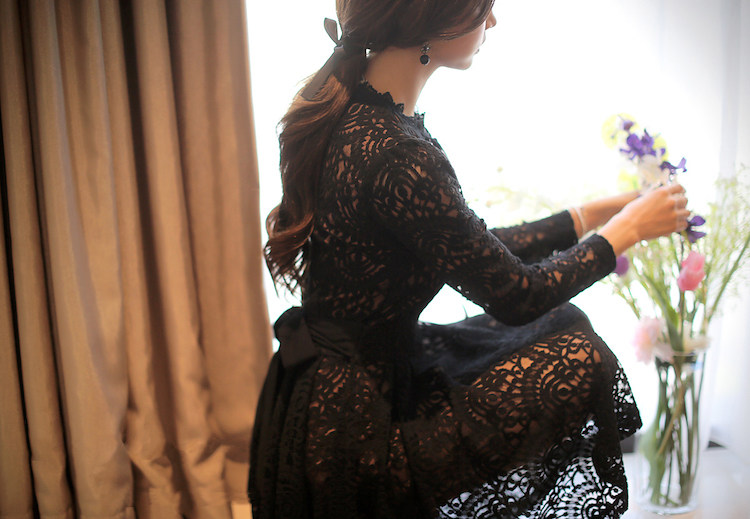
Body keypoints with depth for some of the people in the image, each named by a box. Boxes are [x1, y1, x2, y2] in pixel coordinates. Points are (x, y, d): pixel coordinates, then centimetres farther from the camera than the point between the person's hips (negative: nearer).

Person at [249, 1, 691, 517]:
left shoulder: (350, 109, 0)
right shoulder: (395, 156, -30)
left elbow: (475, 252, 8)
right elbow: (514, 295, -17)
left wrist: (583, 218, 12)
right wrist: (625, 230, -2)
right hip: (353, 435, -9)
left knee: (557, 323, 14)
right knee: (579, 358, -5)